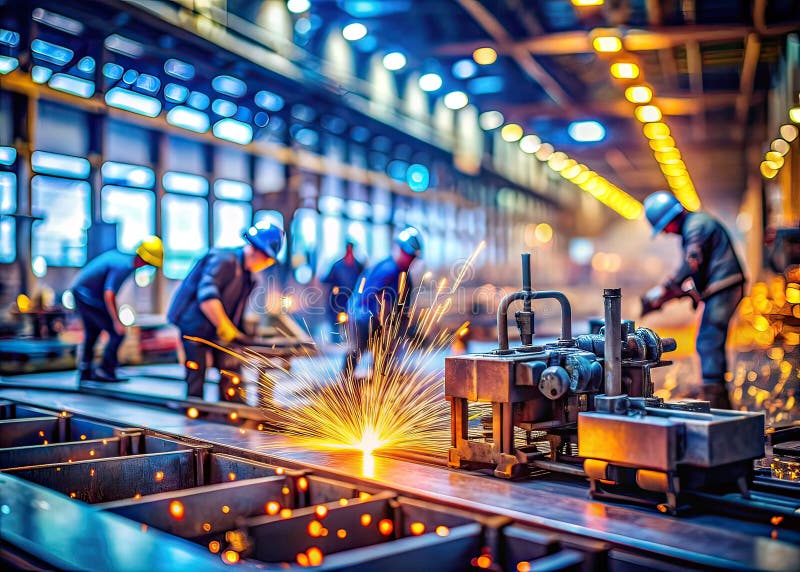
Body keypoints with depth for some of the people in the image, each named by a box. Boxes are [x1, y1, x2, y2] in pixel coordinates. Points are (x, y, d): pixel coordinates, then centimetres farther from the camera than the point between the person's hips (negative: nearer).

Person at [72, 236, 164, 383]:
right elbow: (108, 295, -28)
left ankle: (84, 370, 32)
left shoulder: (120, 255, 1)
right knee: (117, 333, -2)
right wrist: (116, 321, -22)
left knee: (92, 333, 22)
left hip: (79, 292, 9)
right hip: (89, 300, -9)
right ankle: (105, 372, 5)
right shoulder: (123, 266, -26)